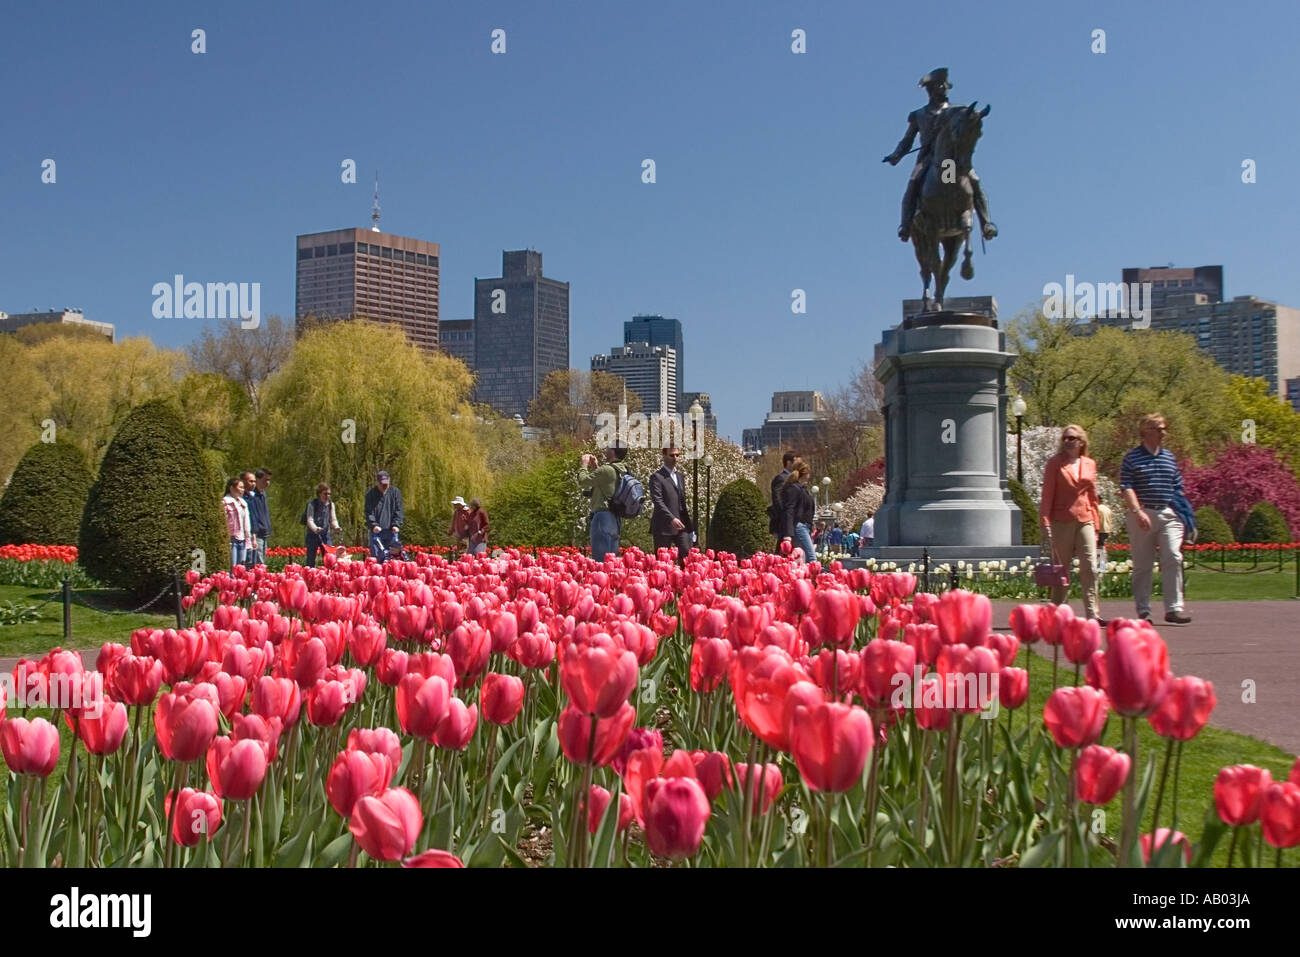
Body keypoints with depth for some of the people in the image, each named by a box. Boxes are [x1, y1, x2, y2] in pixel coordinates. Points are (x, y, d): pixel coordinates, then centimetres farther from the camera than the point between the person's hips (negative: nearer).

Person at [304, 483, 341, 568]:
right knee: (310, 561, -1)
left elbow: (333, 519, 5)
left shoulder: (331, 504, 6)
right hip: (313, 535, -4)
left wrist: (336, 527, -18)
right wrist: (315, 528, -35)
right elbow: (309, 520, -15)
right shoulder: (312, 504, -7)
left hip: (326, 535, 4)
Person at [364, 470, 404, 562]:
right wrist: (373, 525, -16)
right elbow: (369, 512, -2)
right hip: (376, 531, -1)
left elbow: (398, 511, 4)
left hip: (391, 530, 1)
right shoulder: (370, 494, 3)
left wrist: (396, 525, -9)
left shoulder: (395, 492, 6)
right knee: (376, 556, -2)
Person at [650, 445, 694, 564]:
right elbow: (657, 501, -16)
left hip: (682, 525, 6)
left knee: (687, 555, -1)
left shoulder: (680, 476, 19)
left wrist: (688, 522, 13)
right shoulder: (657, 477, -5)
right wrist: (672, 518, -26)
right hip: (664, 526, -6)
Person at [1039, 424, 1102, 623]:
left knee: (1090, 568, -6)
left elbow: (1093, 495, 16)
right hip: (1061, 522, -3)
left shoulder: (1090, 464, 12)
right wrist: (1046, 522, -10)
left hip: (1085, 520, 3)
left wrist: (1096, 523, 12)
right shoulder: (1055, 463, 2)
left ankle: (1092, 613, -5)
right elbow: (1047, 494, -2)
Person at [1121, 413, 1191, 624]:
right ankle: (1143, 611, 11)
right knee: (1142, 565, 3)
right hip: (1142, 516, -3)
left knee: (1173, 559, -10)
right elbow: (1126, 488, -7)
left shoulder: (1169, 457, 15)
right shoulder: (1132, 457, 1)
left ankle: (1173, 609, -9)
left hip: (1168, 514, 3)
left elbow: (1178, 488, 20)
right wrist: (1138, 511, -18)